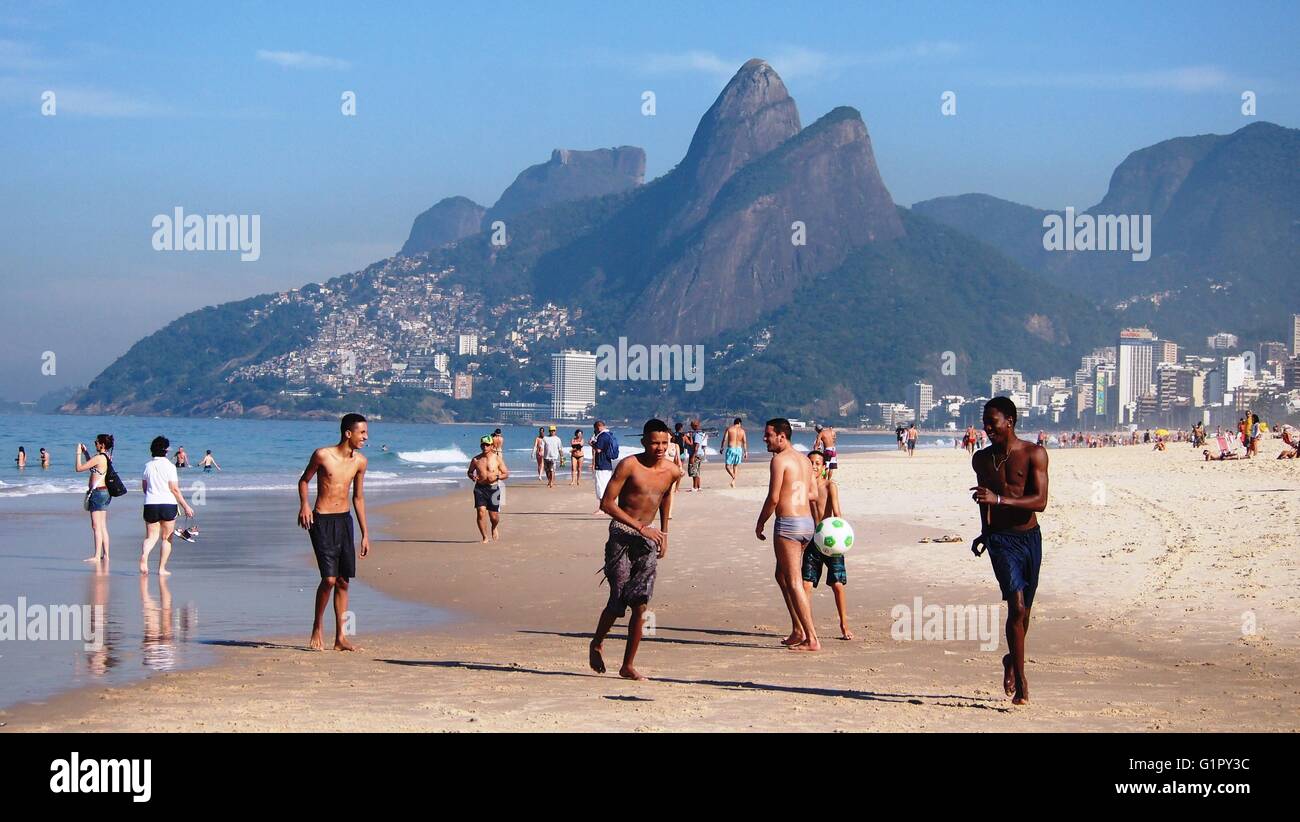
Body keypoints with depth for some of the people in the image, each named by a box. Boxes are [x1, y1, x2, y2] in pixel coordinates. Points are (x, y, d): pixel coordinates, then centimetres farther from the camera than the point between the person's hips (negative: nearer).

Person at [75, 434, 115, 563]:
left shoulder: (99, 458, -17)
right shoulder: (107, 458, 10)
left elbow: (79, 468, -13)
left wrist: (78, 453, -1)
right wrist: (85, 453, 25)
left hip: (97, 492, -9)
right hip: (105, 492, 9)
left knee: (96, 526, -7)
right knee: (103, 527, 12)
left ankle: (97, 556, -8)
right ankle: (105, 555, 14)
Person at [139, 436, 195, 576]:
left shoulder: (148, 466, 5)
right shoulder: (169, 466, -8)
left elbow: (144, 487, 13)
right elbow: (174, 489, -10)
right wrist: (186, 506, -5)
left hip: (150, 505, 3)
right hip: (168, 504, -3)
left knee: (151, 536, 7)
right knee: (166, 538, 9)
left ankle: (144, 555, -24)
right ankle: (161, 568, 7)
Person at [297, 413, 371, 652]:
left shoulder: (360, 461, 4)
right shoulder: (322, 455, -11)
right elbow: (304, 480, 4)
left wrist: (365, 533, 14)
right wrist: (304, 504, -14)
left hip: (345, 520, 5)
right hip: (322, 521, -5)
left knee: (343, 581, 5)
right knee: (329, 578, -14)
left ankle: (340, 638, 11)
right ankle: (317, 629, 6)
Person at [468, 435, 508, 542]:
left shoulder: (497, 459, 1)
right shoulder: (476, 460, 5)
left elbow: (506, 473, 3)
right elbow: (469, 472, 18)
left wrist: (497, 477, -16)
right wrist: (472, 476, -7)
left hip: (493, 488, -1)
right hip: (480, 488, 1)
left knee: (494, 516, 2)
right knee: (481, 512, -13)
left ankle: (494, 528, 38)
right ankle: (485, 537, -2)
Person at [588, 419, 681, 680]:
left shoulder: (672, 472, 3)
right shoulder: (629, 466, -12)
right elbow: (607, 503, -14)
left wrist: (663, 534, 25)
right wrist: (640, 527, -19)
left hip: (648, 539, 4)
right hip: (621, 536, -4)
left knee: (641, 605, -3)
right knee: (618, 601, -6)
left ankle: (628, 666, 5)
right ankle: (596, 644, 23)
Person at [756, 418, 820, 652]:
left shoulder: (780, 459, -11)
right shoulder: (804, 460, 15)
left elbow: (773, 498, -15)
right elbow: (813, 494, 20)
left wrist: (760, 523, -3)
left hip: (788, 523, -9)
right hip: (807, 523, 9)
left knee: (794, 583, -5)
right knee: (782, 576, 22)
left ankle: (812, 639, -9)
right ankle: (798, 631, 20)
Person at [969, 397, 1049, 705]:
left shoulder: (1034, 454, -6)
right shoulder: (981, 459, 4)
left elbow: (1040, 501, -16)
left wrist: (999, 499, -27)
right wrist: (984, 533, 20)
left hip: (1030, 538, 0)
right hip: (1001, 540, 0)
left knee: (1024, 610, 13)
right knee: (1017, 607, -16)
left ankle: (1012, 660, 40)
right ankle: (1020, 680, -13)